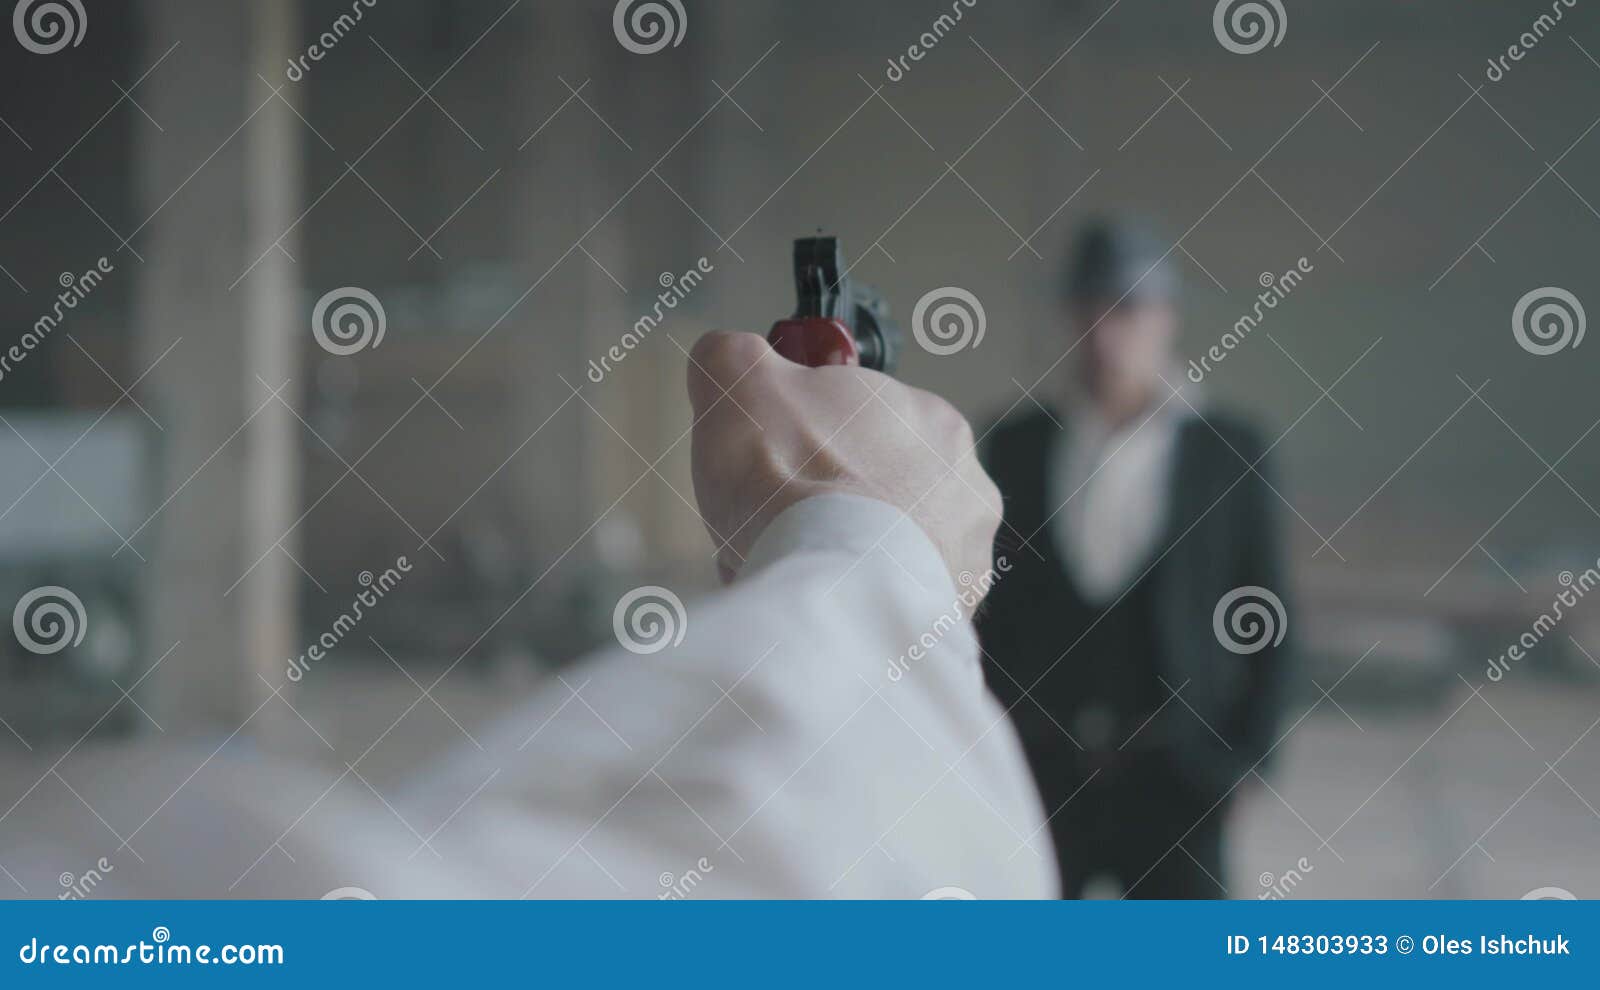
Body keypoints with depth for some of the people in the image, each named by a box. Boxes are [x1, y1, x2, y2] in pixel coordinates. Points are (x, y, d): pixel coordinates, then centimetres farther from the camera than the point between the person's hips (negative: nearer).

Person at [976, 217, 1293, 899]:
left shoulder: (1228, 454, 2)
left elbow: (1262, 617, 4)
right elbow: (983, 610, 9)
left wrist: (1243, 761, -3)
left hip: (1171, 781, -1)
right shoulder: (1014, 447, 6)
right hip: (1037, 776, 2)